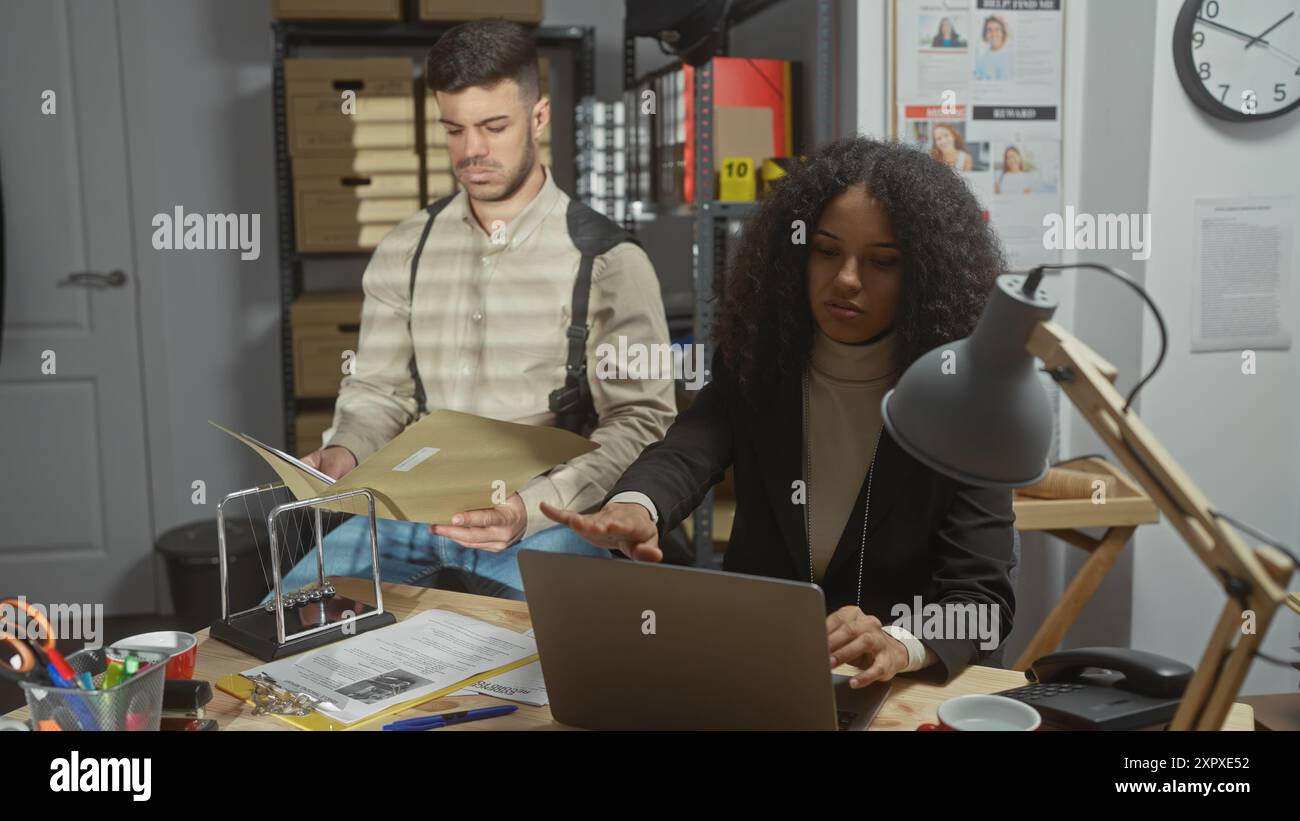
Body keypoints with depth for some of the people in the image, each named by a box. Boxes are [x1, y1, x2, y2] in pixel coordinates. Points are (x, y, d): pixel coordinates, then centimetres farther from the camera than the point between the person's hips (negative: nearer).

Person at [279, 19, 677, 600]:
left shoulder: (608, 261, -5)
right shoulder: (404, 251, 10)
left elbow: (641, 421, -9)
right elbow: (378, 390, 14)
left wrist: (532, 507, -23)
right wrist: (344, 451, -9)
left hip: (549, 517, -3)